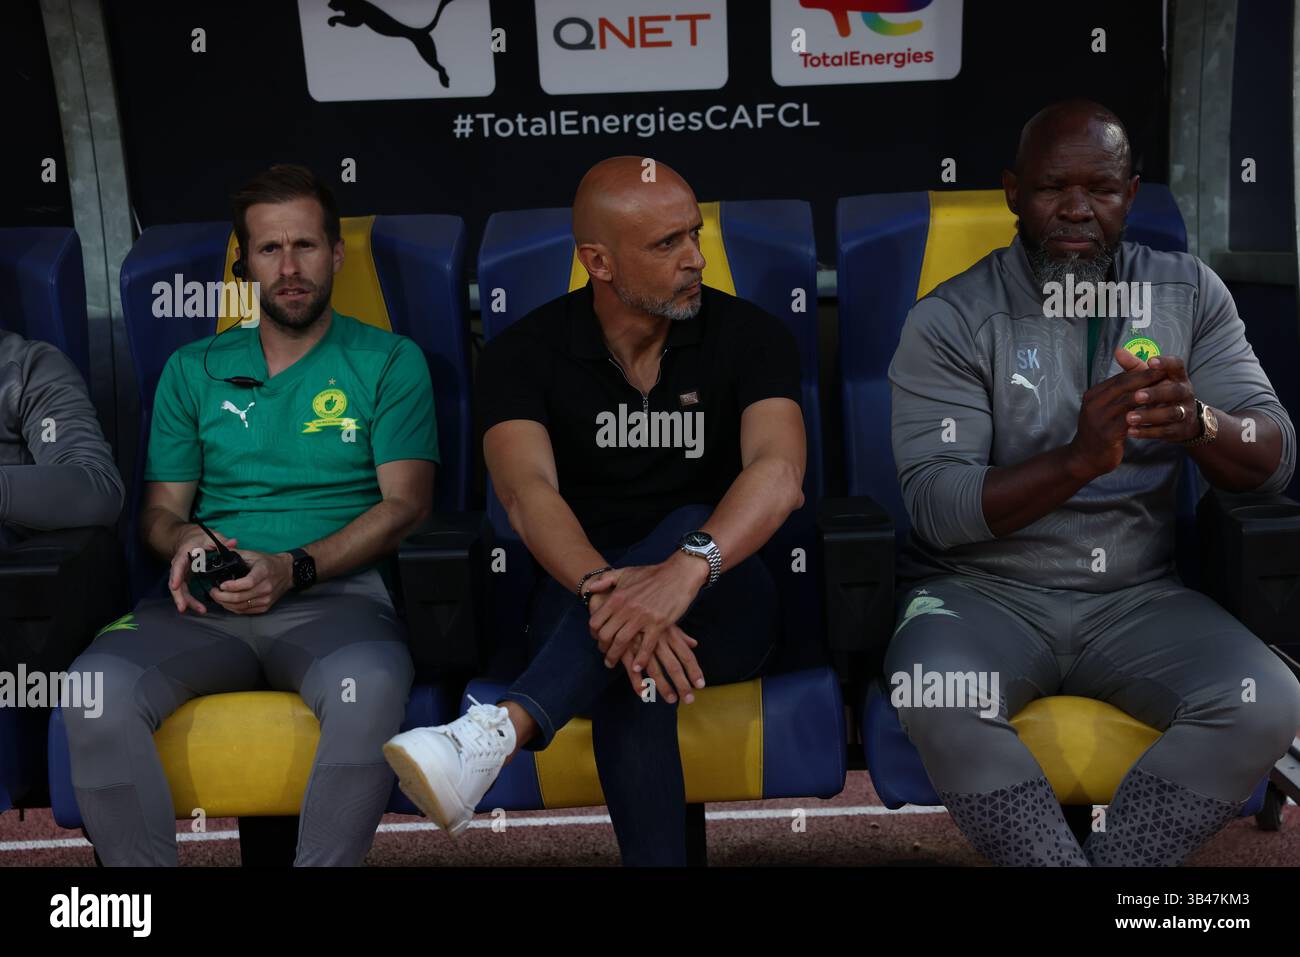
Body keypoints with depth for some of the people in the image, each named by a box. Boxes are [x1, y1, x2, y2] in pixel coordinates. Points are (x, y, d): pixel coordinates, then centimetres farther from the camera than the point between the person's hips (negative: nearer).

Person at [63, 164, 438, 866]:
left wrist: (295, 568, -12)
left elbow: (405, 502, 1)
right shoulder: (194, 370, 21)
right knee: (99, 686, -27)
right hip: (209, 604, 3)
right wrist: (184, 540, -6)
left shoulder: (390, 362, 11)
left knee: (368, 686, -38)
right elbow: (159, 509, 20)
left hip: (335, 592, -3)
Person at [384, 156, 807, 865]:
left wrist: (684, 570, -42)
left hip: (723, 608, 1)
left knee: (688, 524, -35)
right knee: (626, 644, -37)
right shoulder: (523, 353, -3)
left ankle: (503, 728, -46)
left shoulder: (748, 335, -3)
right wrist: (605, 589, -41)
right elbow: (527, 494, -21)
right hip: (582, 598, 0)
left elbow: (778, 473, -22)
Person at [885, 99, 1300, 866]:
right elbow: (937, 508, -15)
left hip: (1140, 595, 3)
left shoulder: (1190, 293, 4)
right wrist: (1078, 459, -31)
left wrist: (1201, 425, -25)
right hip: (984, 590, -2)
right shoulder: (951, 319, -6)